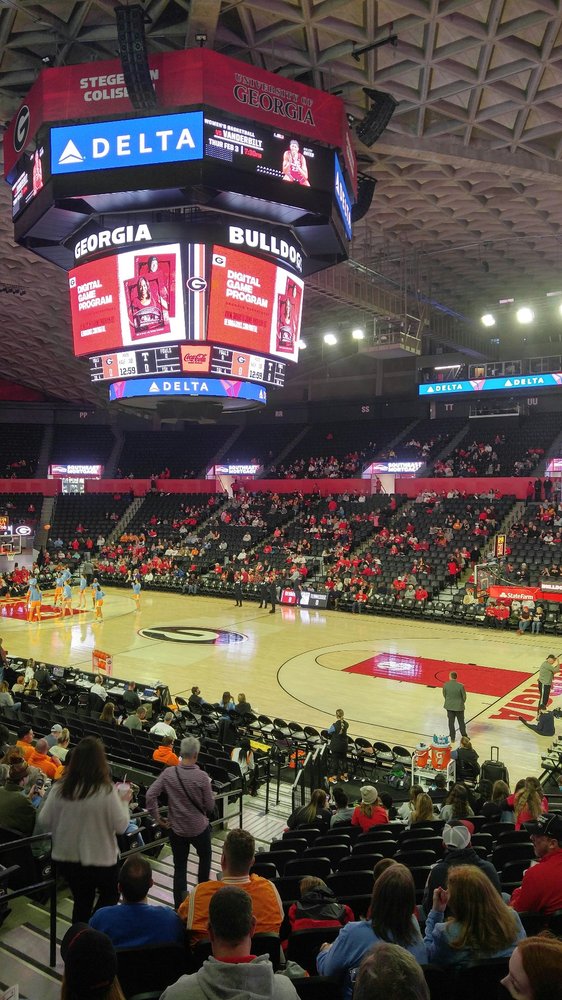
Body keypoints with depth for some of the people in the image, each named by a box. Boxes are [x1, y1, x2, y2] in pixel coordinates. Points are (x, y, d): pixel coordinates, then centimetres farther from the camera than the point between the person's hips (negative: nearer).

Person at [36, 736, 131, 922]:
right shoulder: (106, 791, -23)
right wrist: (124, 801, 0)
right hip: (100, 858, -3)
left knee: (81, 901, 25)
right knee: (110, 894, 24)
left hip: (66, 857, 4)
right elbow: (121, 826, -16)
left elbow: (43, 823, -4)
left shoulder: (60, 788, -13)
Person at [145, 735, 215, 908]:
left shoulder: (168, 773, -13)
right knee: (205, 857, 26)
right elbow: (210, 806, -12)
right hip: (199, 828, -2)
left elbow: (150, 795, -13)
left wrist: (157, 818, -3)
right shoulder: (202, 777, -20)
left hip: (176, 829, 2)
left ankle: (179, 907, 15)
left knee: (179, 868, 14)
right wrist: (209, 794, 8)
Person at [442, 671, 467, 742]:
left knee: (451, 722, 14)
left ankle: (452, 738, 20)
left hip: (449, 706, 1)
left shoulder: (445, 685, -14)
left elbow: (444, 695, -2)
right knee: (461, 722, 16)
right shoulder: (460, 686, -20)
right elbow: (464, 696, -10)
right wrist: (462, 703, 11)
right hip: (459, 707, -1)